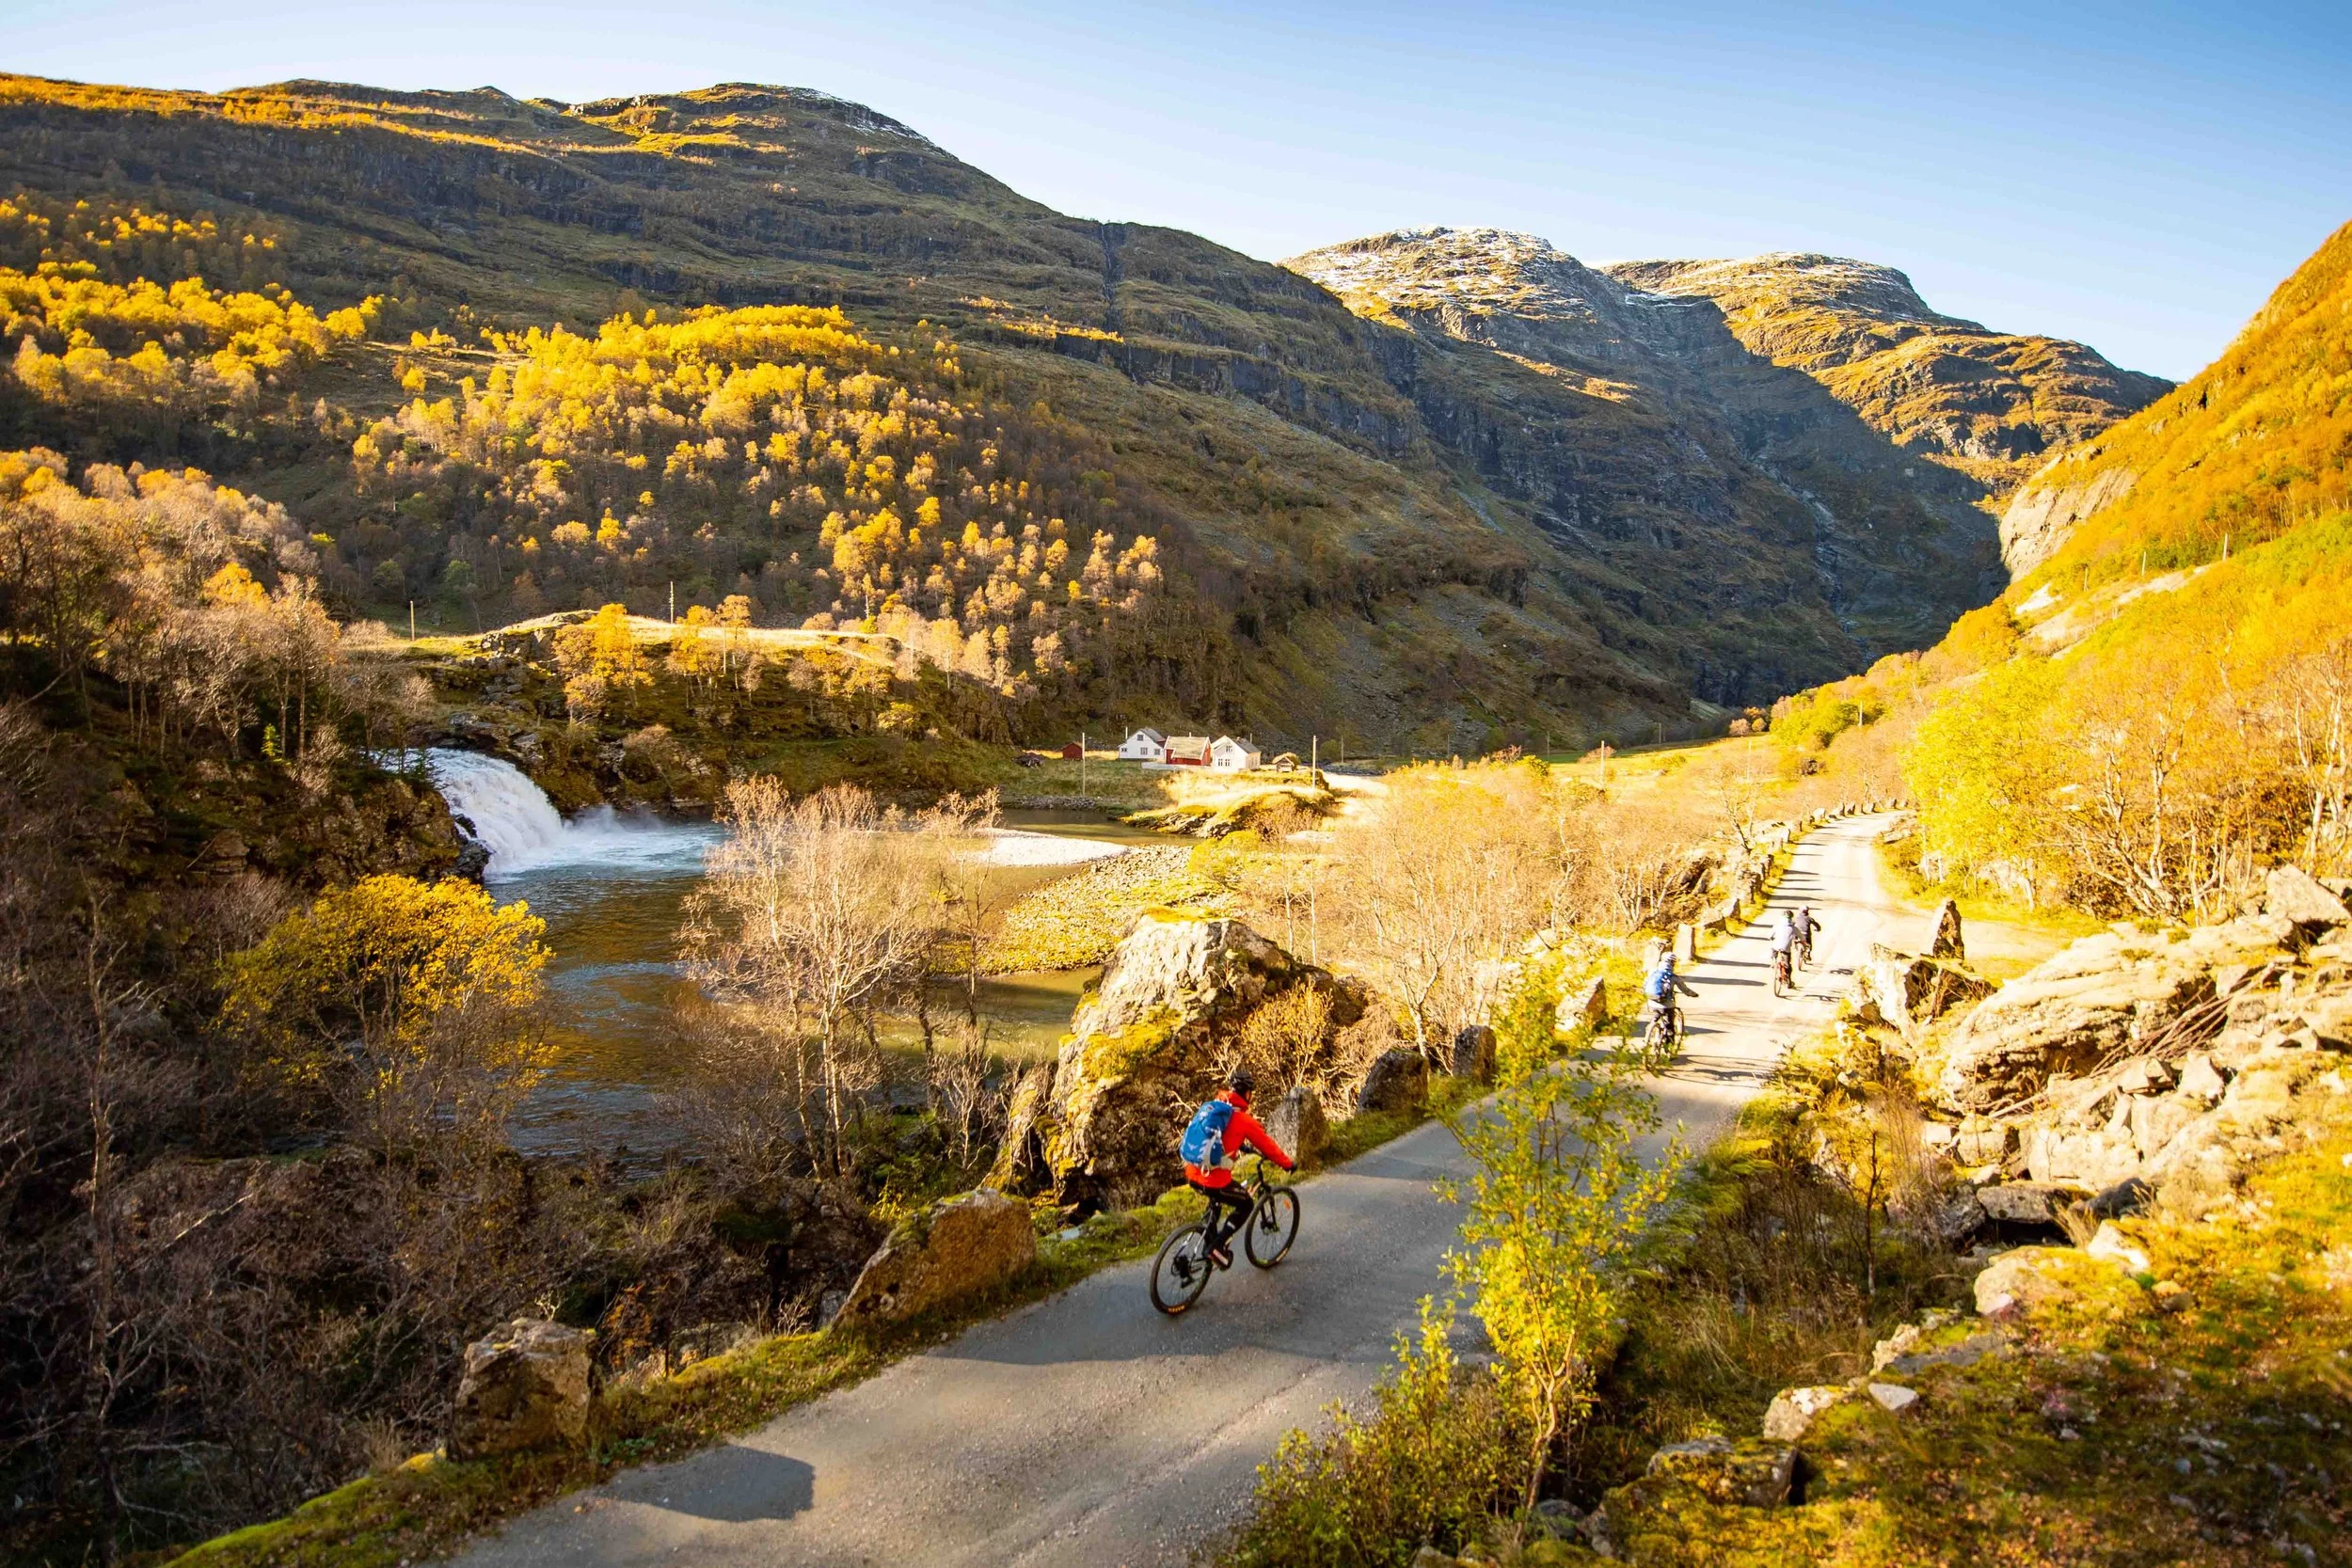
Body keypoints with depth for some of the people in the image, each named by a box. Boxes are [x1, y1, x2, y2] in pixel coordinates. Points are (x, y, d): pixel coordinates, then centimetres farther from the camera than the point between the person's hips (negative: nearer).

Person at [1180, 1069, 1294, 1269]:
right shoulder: (1243, 1119, -8)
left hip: (1192, 1175, 7)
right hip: (1213, 1180, -7)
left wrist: (1246, 1147, 41)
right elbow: (1267, 1145, 3)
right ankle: (1219, 1246, 6)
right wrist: (1287, 1164, 19)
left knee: (1216, 1200, 36)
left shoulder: (1210, 1106, 12)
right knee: (1245, 1204, 18)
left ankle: (1211, 1242, 36)